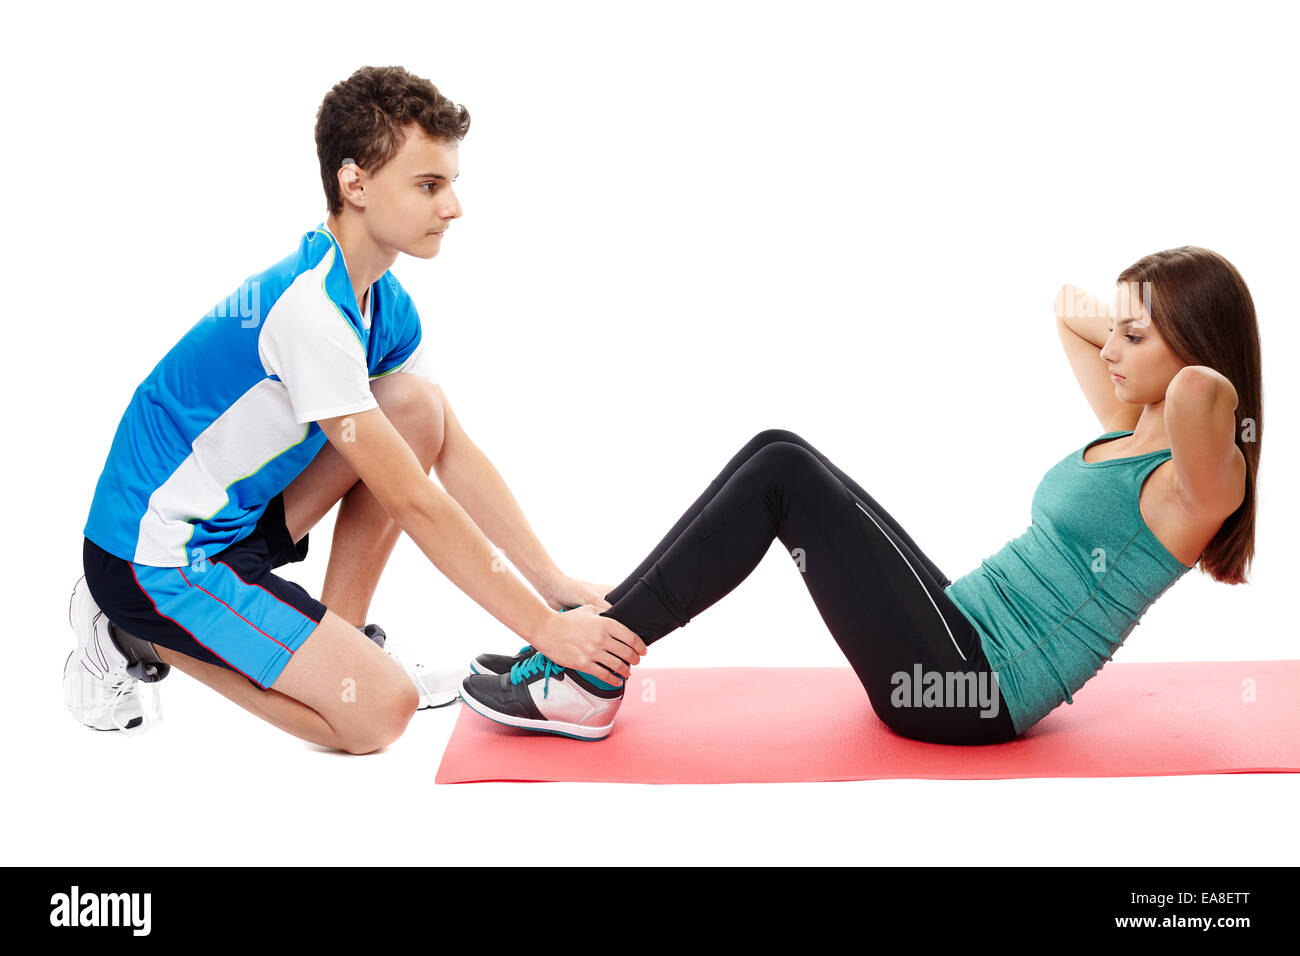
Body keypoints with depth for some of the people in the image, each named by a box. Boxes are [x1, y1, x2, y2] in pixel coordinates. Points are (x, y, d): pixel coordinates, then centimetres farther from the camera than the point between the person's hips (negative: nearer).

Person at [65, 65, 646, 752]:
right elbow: (412, 502, -26)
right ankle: (142, 639, 1)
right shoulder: (308, 309, -27)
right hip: (151, 558, -9)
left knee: (418, 408, -4)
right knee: (380, 710, -15)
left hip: (237, 513, 9)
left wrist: (558, 586, -3)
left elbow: (455, 455, 3)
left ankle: (344, 646, 5)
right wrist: (543, 627, -22)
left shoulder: (384, 303, 2)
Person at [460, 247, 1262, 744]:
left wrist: (1168, 357, -13)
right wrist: (1131, 330, 12)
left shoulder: (1199, 484, -11)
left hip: (971, 691, -9)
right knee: (779, 455, -3)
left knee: (786, 475, -17)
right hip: (961, 635, 9)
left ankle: (589, 682, -12)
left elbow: (1205, 390, -36)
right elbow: (1067, 305, 29)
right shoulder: (1130, 429, 14)